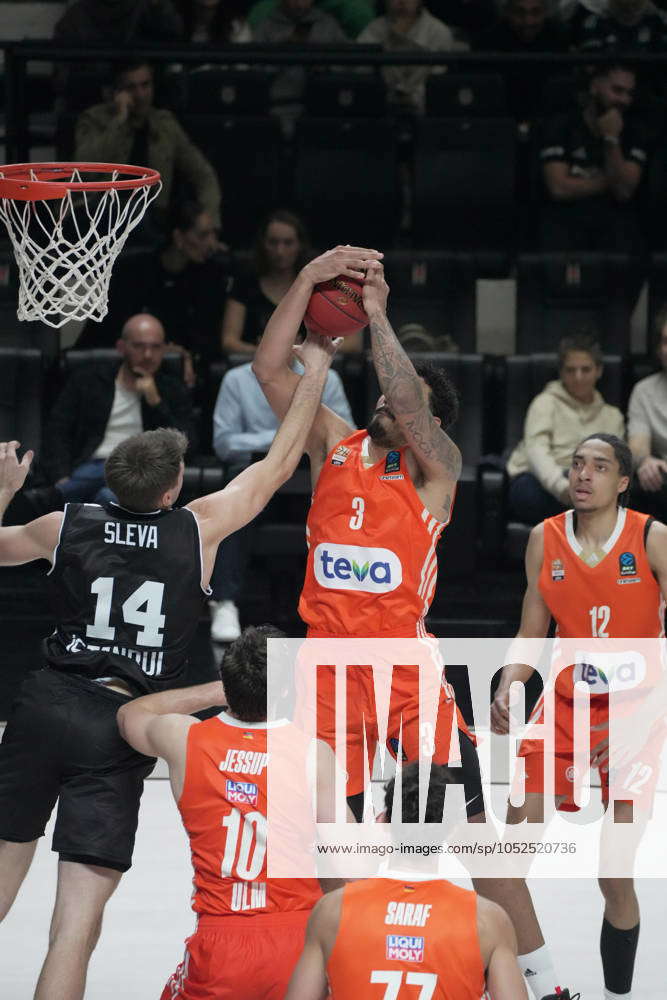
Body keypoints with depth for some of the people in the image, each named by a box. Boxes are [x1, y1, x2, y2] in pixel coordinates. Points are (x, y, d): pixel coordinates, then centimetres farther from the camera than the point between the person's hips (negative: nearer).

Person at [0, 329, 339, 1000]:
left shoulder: (67, 526, 5)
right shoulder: (199, 529, -1)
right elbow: (279, 464, 9)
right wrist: (316, 368, 18)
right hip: (120, 723, -3)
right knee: (78, 921, -7)